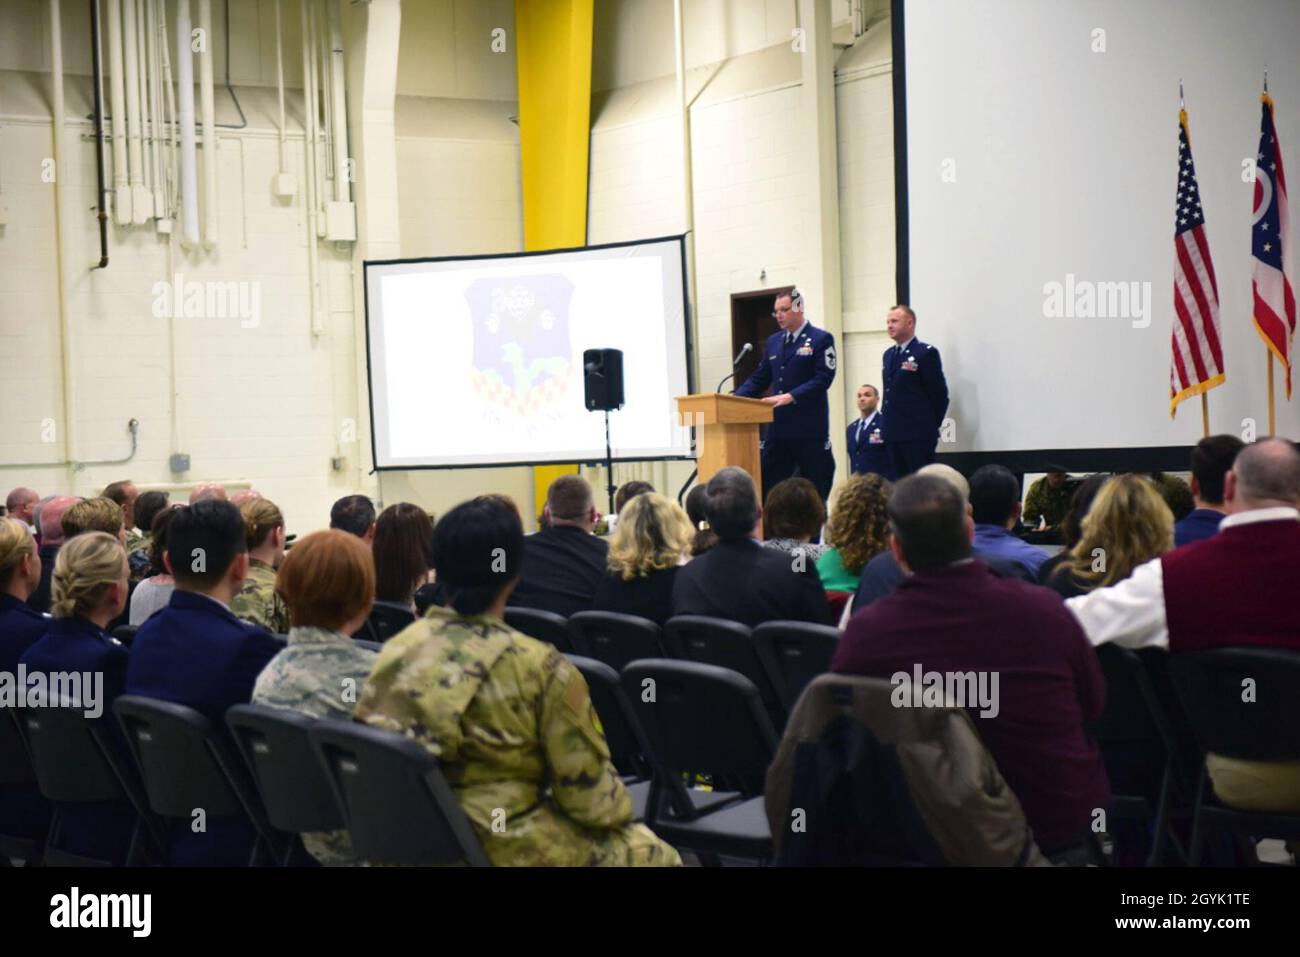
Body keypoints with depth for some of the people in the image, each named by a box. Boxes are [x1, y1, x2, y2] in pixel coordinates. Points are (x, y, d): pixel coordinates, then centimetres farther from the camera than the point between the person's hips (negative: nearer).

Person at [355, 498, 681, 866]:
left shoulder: (394, 651, -5)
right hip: (504, 851, -6)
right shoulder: (540, 668, -20)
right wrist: (619, 810, 10)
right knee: (657, 855, 18)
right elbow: (589, 795, -13)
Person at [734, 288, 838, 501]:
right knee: (766, 485, 2)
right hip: (778, 428, 6)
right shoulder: (773, 342, 15)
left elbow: (823, 379, -12)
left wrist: (790, 397, -22)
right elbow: (759, 379, 15)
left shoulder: (821, 339, -2)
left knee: (815, 490, 1)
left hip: (810, 429, -5)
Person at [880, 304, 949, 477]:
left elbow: (939, 394, -7)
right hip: (893, 435, 7)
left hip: (918, 436, -7)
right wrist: (887, 427, 12)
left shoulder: (926, 353, -7)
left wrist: (930, 426, -3)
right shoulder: (888, 354, 17)